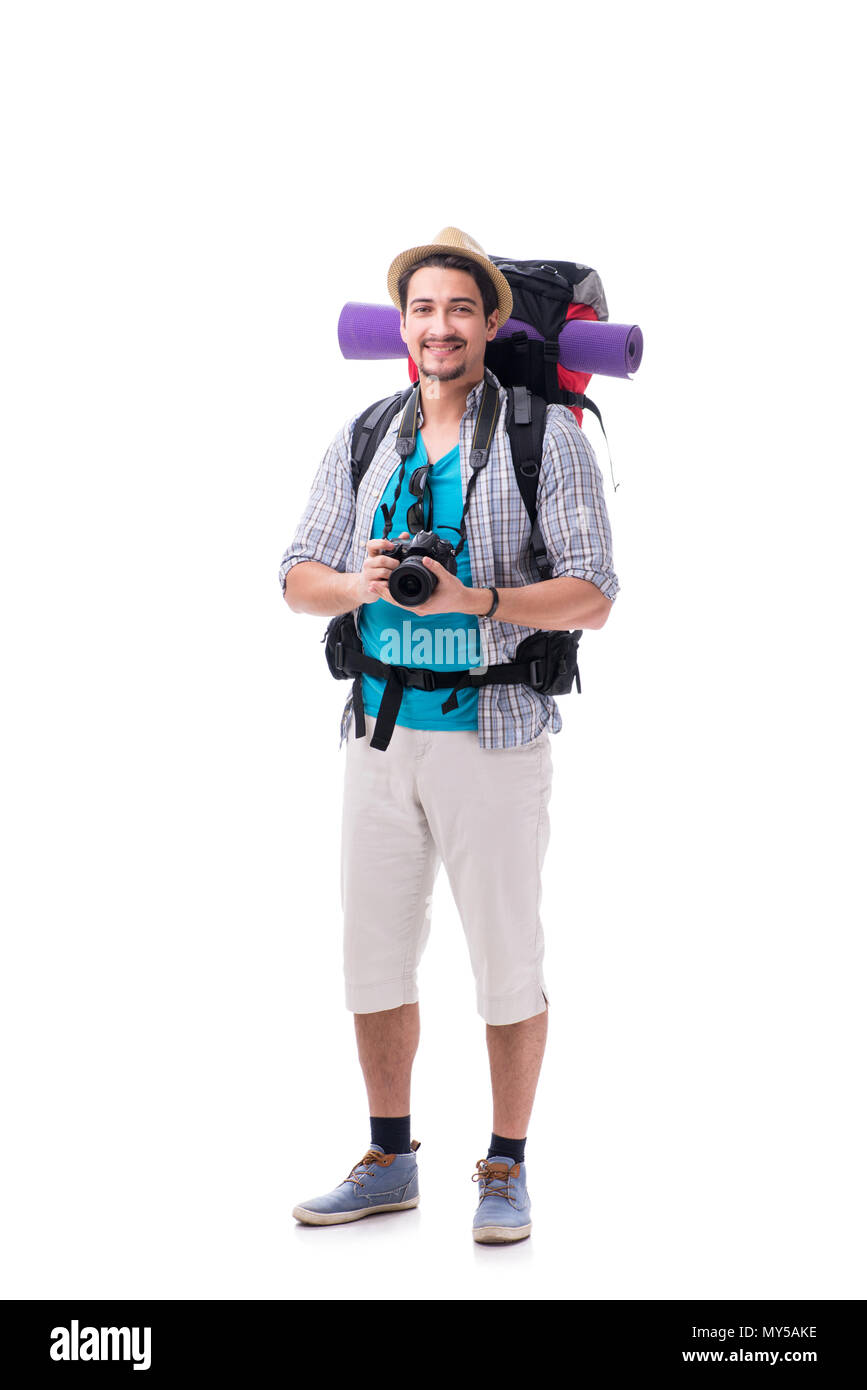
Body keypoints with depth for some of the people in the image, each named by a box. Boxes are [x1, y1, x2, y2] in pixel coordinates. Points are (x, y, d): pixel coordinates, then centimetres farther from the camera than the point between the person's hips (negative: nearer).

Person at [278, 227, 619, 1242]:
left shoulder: (546, 437, -2)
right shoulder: (362, 443, 11)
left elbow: (591, 596, -9)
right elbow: (299, 577, 9)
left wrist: (471, 598, -23)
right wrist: (357, 585, -13)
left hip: (493, 735, -4)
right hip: (380, 735, 4)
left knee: (507, 959, 3)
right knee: (374, 952, 10)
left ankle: (505, 1171, 19)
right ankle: (389, 1163, 25)